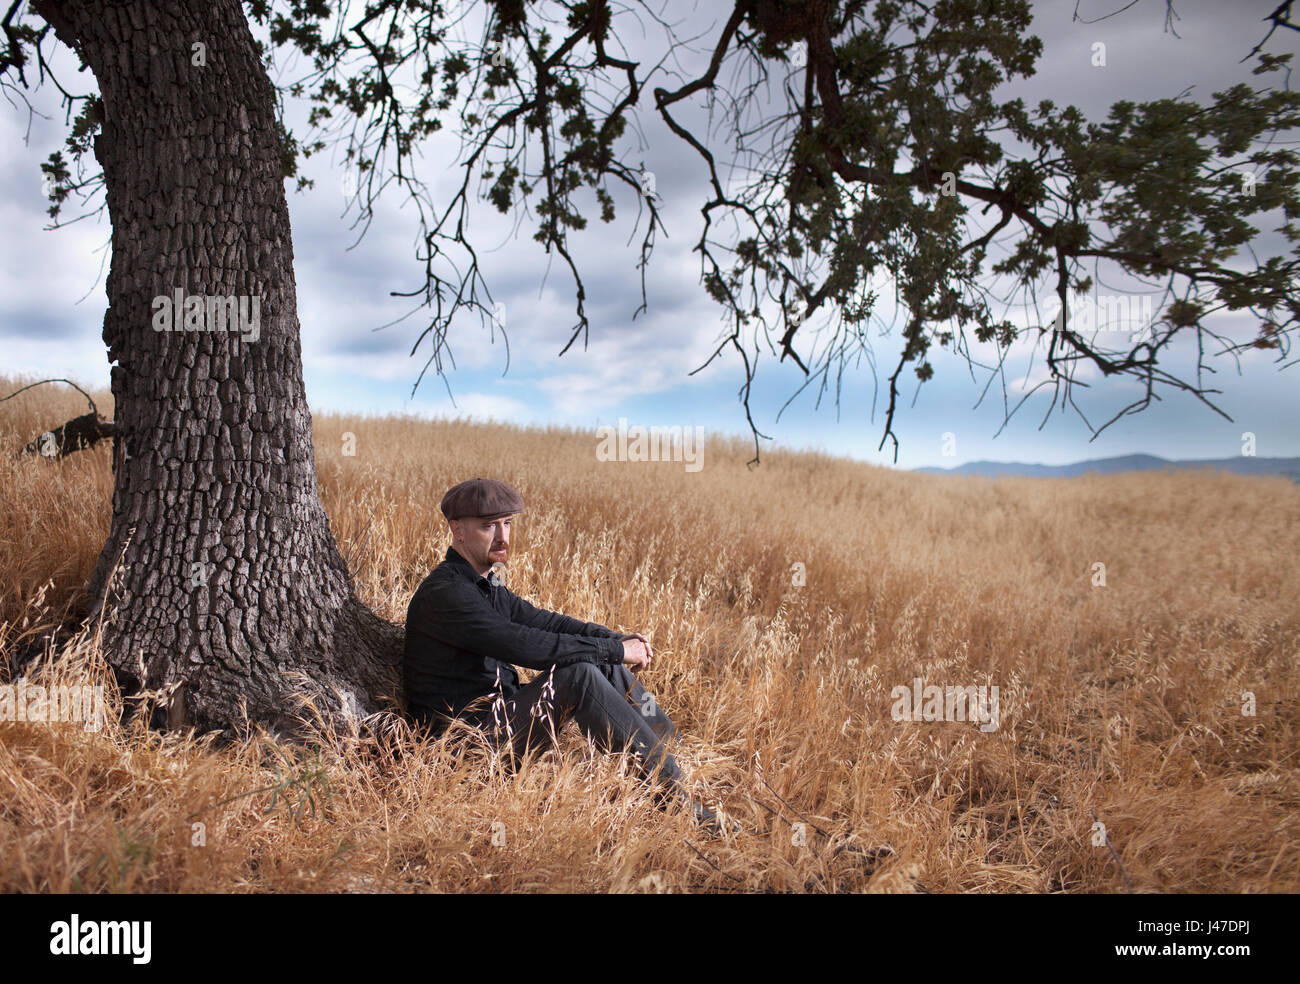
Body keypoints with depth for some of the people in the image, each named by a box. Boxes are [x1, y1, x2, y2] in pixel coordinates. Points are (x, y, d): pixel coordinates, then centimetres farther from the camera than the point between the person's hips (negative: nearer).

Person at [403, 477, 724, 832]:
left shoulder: (485, 586, 12)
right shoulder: (445, 593, -20)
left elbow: (542, 620, 10)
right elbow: (528, 646, -27)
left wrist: (619, 639, -5)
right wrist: (617, 650, -20)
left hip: (499, 715, 10)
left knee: (608, 665, 1)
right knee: (578, 675, -27)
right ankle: (669, 788, -21)